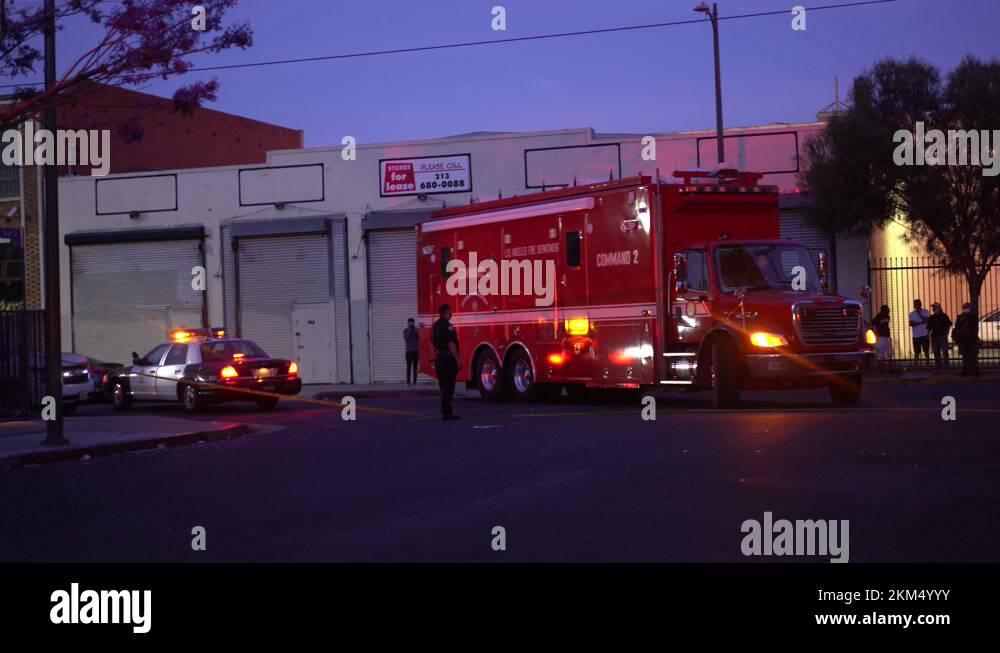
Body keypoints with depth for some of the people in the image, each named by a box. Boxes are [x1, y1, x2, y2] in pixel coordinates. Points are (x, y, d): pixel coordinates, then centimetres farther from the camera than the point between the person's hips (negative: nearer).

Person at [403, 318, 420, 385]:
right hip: (409, 351, -1)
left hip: (416, 350, 1)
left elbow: (418, 338, -7)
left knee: (415, 367, 1)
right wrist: (409, 331, -13)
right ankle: (408, 382, -4)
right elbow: (405, 339, -9)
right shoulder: (405, 331, 3)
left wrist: (415, 331, -15)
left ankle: (415, 382, 2)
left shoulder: (417, 330, 5)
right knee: (408, 367, -4)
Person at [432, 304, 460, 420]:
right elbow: (451, 344, -20)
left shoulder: (436, 325, 14)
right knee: (448, 387, -7)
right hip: (448, 358, -9)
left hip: (439, 358, 9)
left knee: (444, 386, 13)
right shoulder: (447, 326, -15)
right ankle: (447, 413, -9)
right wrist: (457, 360, -17)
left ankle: (446, 412, 16)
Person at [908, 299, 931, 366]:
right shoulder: (912, 314, 6)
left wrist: (919, 314, -14)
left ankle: (928, 365, 8)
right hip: (916, 336, 0)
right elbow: (911, 323, -7)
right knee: (916, 353, 1)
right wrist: (921, 323, -15)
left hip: (925, 335, 0)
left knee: (926, 352, 3)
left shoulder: (925, 312, 5)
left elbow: (927, 320, -10)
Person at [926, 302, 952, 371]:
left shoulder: (944, 316, 2)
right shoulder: (931, 318, 13)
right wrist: (928, 334, 6)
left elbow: (949, 325, 2)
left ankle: (947, 365, -3)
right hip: (934, 336, 4)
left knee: (945, 351, -6)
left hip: (942, 336, -4)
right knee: (936, 352, 6)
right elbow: (929, 327, 16)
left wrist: (947, 333, -5)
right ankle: (937, 366, 12)